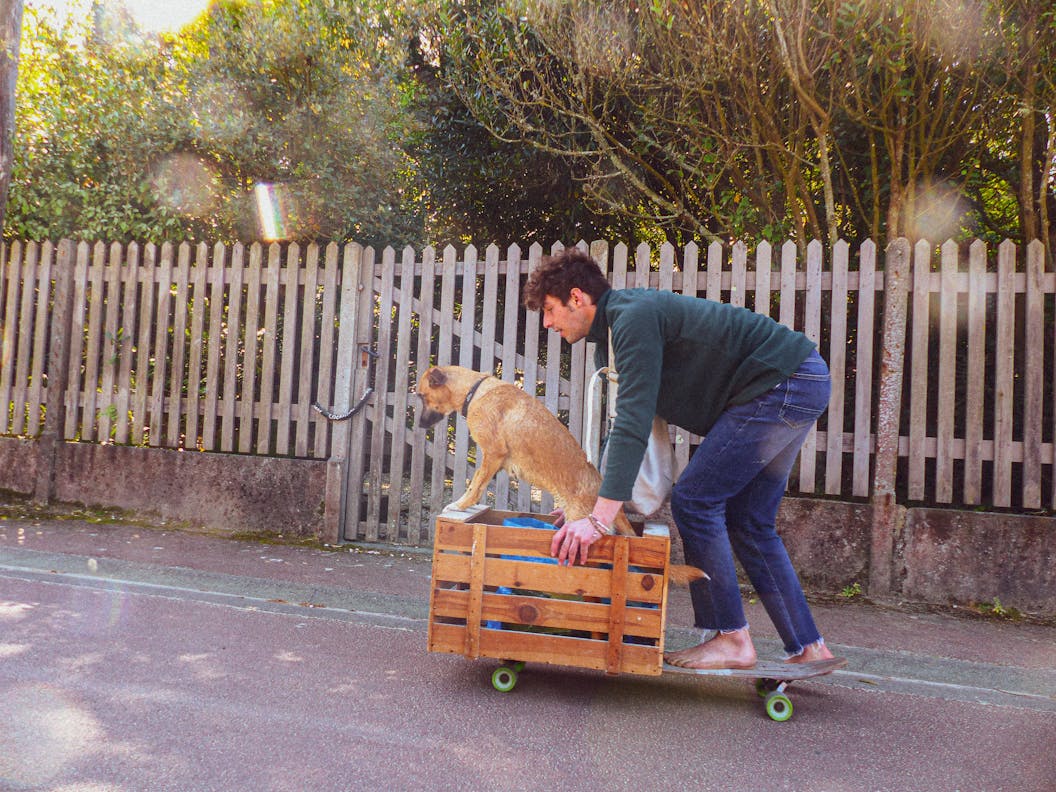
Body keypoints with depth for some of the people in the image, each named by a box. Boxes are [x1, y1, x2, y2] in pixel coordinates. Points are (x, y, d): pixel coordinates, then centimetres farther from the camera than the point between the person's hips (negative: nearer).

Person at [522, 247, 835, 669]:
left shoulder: (633, 317, -19)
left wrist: (599, 518, -31)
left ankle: (731, 639, 0)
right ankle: (807, 648, 18)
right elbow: (627, 418, 19)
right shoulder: (613, 331, 13)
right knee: (748, 523, 11)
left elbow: (633, 422, -29)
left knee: (694, 499, -9)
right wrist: (596, 498, 18)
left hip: (783, 383, -10)